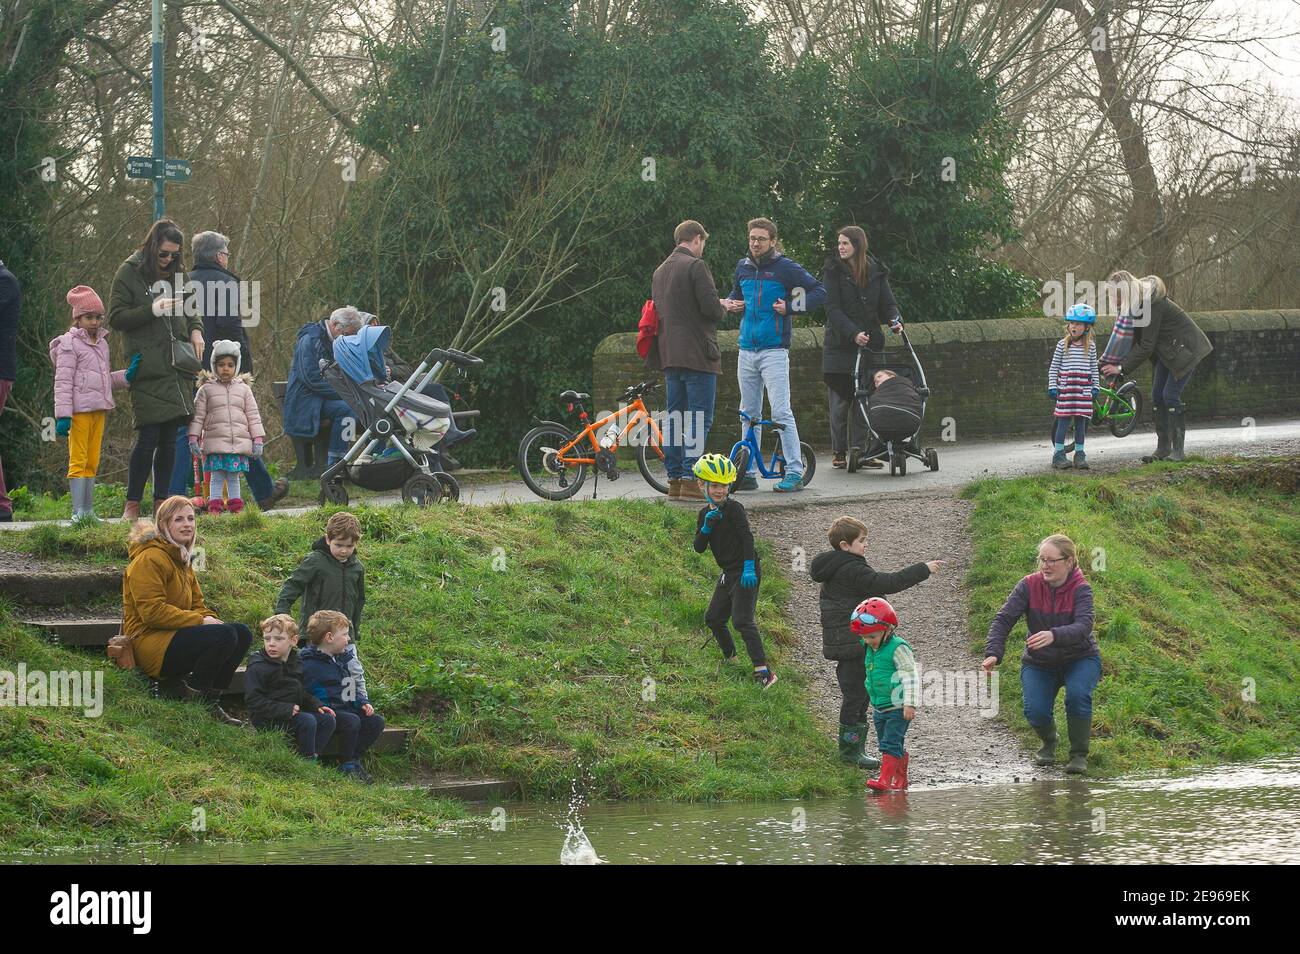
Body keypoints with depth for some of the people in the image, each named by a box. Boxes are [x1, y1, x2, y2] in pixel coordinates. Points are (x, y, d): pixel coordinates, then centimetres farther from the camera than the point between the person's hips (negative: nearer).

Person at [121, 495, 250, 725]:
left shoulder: (181, 559, 20)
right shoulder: (150, 559, -13)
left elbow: (197, 605, 21)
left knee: (242, 633, -3)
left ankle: (211, 702, -2)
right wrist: (200, 621, -20)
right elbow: (152, 611, -22)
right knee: (225, 635, -26)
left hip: (172, 636, 10)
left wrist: (210, 620, -4)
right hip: (150, 644, -10)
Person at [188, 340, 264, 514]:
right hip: (215, 442, -2)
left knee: (234, 477, 6)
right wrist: (193, 438, -2)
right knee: (217, 477, -3)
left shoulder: (243, 389, 11)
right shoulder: (207, 390, 5)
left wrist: (258, 440, 6)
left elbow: (253, 416, 11)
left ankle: (235, 506, 9)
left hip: (239, 442, 2)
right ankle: (214, 506, -2)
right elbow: (198, 416, 5)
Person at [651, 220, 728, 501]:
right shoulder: (695, 266, -11)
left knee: (674, 419, 10)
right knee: (699, 420, -7)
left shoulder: (660, 271, 16)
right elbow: (712, 308, -18)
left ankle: (674, 480, 10)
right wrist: (723, 309, 6)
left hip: (670, 355, 8)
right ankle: (690, 480, -12)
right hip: (697, 354, -8)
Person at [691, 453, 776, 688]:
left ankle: (763, 671, -24)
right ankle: (730, 658, 38)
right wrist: (706, 527, -14)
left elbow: (747, 537, -19)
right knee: (713, 618, 15)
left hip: (745, 572, -8)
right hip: (728, 573, 8)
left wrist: (749, 569, -27)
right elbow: (699, 548, 4)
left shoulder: (733, 508, -12)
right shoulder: (704, 513, 10)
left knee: (742, 620, -19)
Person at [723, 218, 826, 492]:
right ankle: (749, 472, 15)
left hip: (774, 351, -6)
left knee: (781, 412, -12)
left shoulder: (785, 268, -5)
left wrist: (790, 307, -13)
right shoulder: (743, 267, 13)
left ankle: (795, 472, -12)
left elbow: (819, 292, -4)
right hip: (746, 351, 6)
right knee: (749, 414, 10)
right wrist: (729, 304, 8)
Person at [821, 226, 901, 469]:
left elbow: (887, 303, 8)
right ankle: (838, 452, 7)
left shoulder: (876, 272, 9)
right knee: (839, 400, -1)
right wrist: (853, 333, -21)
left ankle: (859, 450, 3)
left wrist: (894, 320, -15)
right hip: (839, 344, -3)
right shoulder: (833, 271, -1)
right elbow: (832, 308, -9)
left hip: (869, 343, 3)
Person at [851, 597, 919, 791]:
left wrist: (910, 704, -22)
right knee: (892, 745, 13)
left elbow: (910, 677, -18)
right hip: (880, 708, 8)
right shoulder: (870, 650, 8)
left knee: (891, 744, -15)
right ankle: (900, 779, 21)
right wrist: (874, 704, 30)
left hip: (898, 709, -8)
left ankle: (885, 779, -20)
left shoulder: (898, 648, -16)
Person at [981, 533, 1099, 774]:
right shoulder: (1030, 585, -13)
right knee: (1035, 711, -20)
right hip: (1039, 663, 2)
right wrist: (993, 653, -36)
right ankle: (1049, 742, 17)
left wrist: (1054, 636, -56)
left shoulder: (1080, 589, -19)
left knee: (1078, 694, -33)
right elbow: (1003, 619, -19)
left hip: (1080, 659, -2)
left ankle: (1079, 754, -11)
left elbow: (1083, 626, -36)